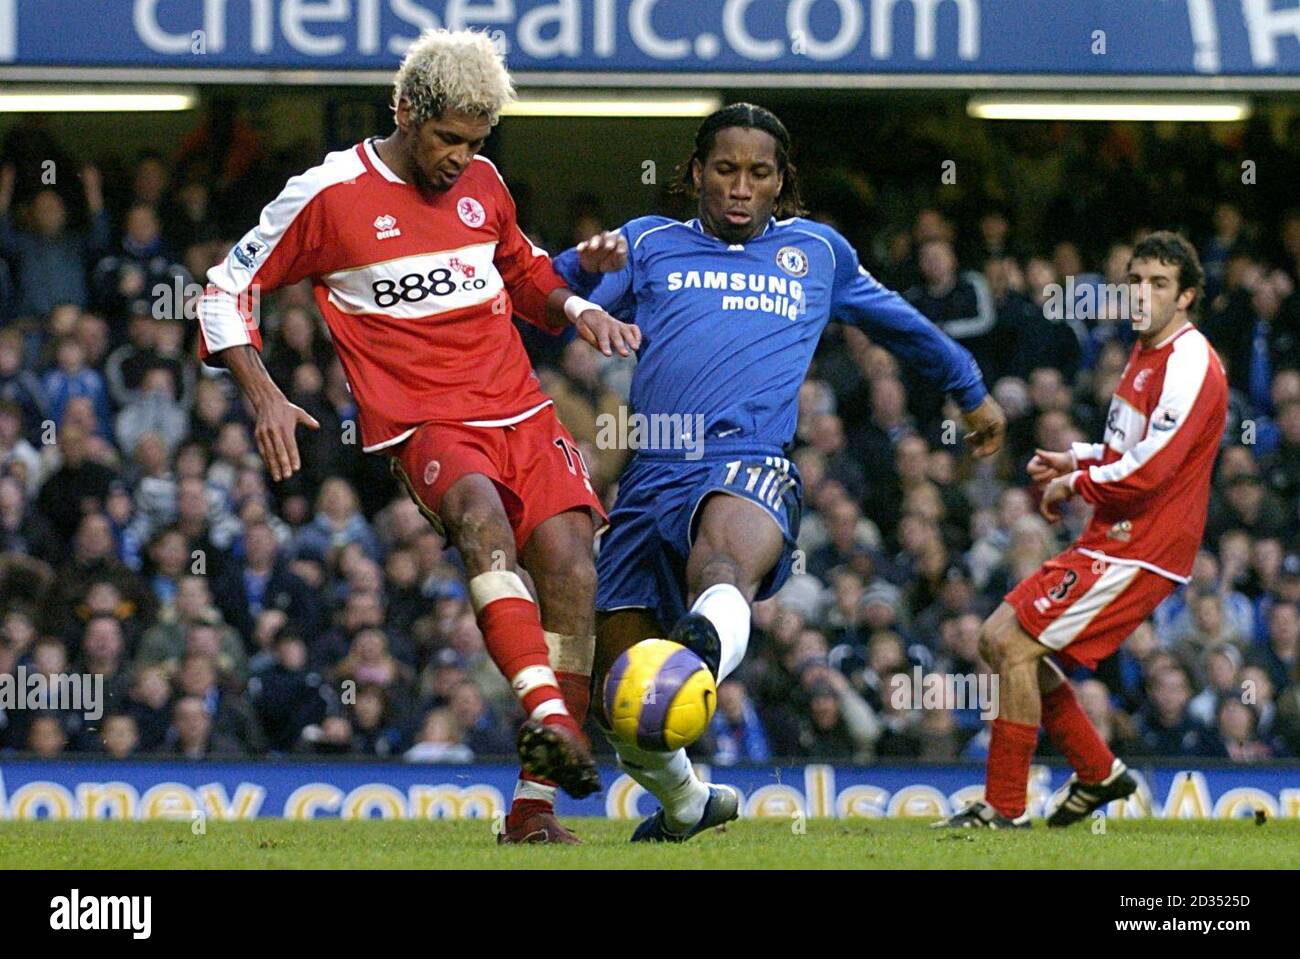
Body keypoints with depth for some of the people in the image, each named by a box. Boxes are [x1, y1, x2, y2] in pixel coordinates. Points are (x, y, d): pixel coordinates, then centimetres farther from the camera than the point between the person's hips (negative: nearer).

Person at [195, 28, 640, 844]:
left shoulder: (482, 183, 14)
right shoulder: (329, 195, -1)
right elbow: (227, 288, 6)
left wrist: (576, 310, 13)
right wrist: (264, 396, -5)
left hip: (522, 410, 5)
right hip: (421, 425, -5)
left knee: (570, 566, -16)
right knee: (480, 508, -37)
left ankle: (538, 802, -13)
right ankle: (547, 714, -52)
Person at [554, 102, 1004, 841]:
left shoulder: (818, 252, 27)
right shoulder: (649, 245, 24)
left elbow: (900, 322, 44)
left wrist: (971, 391, 55)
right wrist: (584, 267, -8)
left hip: (753, 462, -3)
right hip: (654, 475, 3)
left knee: (724, 552, -42)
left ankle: (708, 647, -77)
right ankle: (687, 803, 28)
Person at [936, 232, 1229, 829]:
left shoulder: (1189, 366, -16)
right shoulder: (1146, 354, 17)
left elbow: (1148, 470, -23)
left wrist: (1075, 485, -8)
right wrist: (1076, 459, 13)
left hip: (1136, 552, -10)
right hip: (1111, 540, 10)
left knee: (1015, 647, -15)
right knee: (998, 640, 10)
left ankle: (1005, 808, -8)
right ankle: (1099, 772, 19)